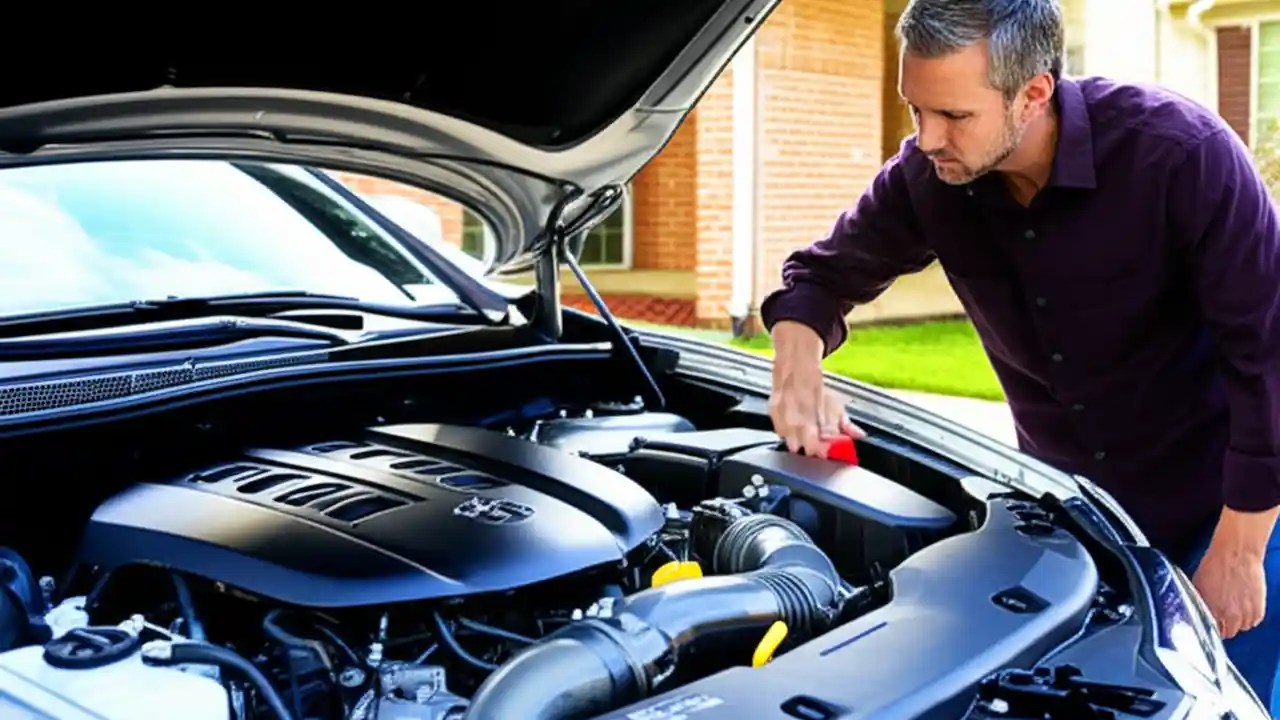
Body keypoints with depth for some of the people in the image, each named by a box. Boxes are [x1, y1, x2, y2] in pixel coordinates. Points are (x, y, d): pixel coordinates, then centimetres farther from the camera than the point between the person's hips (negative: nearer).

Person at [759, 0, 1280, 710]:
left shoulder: (1180, 154, -26)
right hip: (1068, 502, 4)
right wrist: (798, 374, -19)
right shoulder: (927, 177, -14)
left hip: (1217, 503, -3)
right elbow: (823, 271, 3)